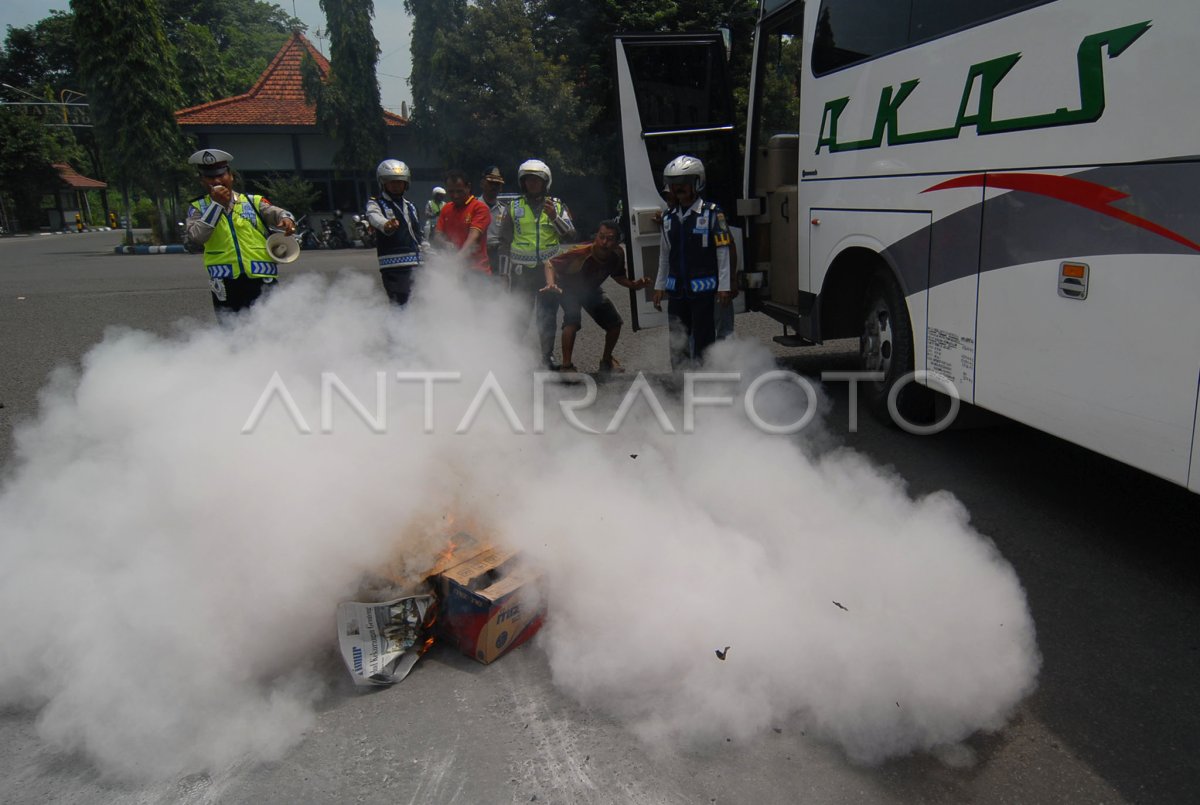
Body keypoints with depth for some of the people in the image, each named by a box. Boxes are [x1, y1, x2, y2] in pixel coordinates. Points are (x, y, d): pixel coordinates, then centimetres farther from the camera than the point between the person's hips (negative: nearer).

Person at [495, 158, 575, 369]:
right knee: (518, 316, -1)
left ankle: (548, 355, 13)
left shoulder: (557, 206, 10)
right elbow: (504, 242, 10)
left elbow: (570, 237, 1)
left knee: (547, 316, 3)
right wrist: (504, 273, 6)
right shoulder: (512, 208, 8)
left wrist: (554, 217, -14)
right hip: (521, 271, -1)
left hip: (549, 270, 1)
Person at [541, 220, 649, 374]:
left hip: (592, 289, 5)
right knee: (573, 319, -32)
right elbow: (550, 263, -30)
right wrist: (551, 283, -49)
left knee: (615, 322, 0)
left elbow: (618, 276, -3)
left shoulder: (617, 255, -23)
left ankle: (606, 360, 26)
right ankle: (567, 366, -21)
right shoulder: (580, 253, -39)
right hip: (569, 288, -5)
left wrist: (633, 285, -23)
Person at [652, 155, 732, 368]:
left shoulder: (712, 213, -4)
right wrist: (659, 286, 17)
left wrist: (724, 287, -8)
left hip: (704, 289, -5)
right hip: (677, 291, 5)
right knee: (678, 345, 4)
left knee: (703, 341, 1)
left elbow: (723, 252, -4)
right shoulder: (669, 217, 12)